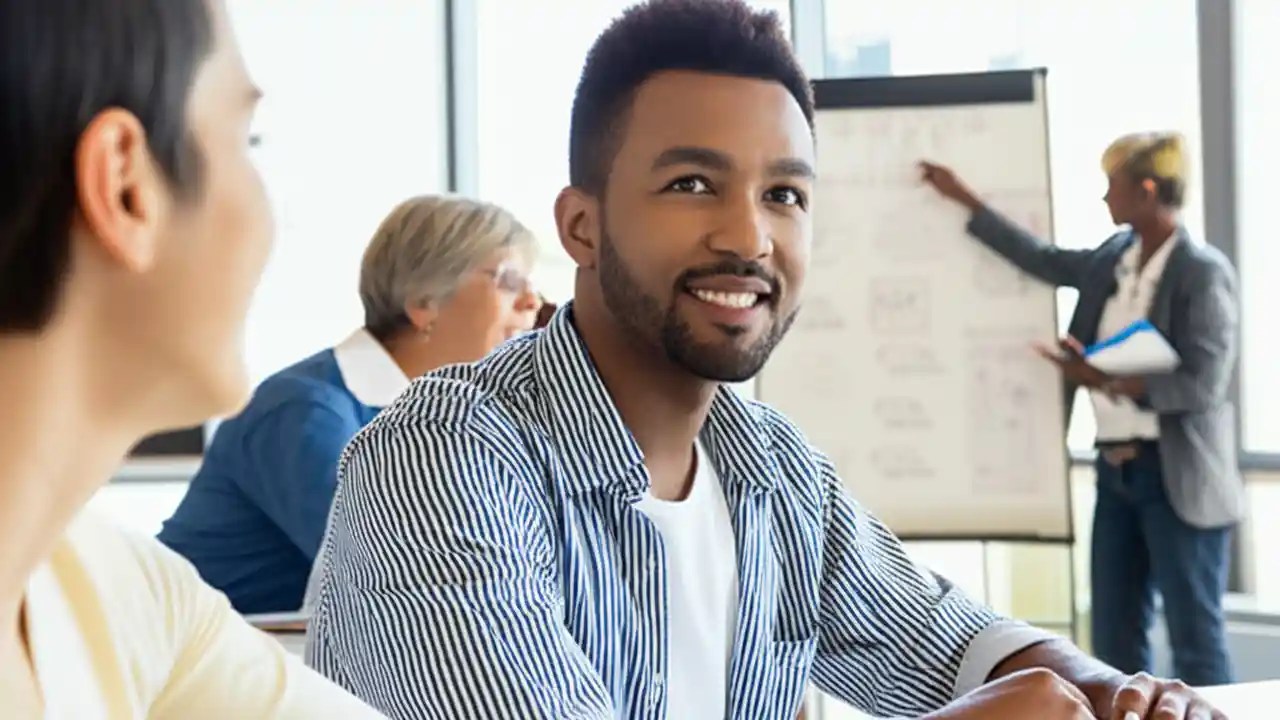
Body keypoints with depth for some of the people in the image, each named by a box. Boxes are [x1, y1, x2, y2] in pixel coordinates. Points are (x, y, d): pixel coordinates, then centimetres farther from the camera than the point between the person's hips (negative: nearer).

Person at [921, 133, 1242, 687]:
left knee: (1195, 641, -1)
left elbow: (1203, 386, -18)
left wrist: (1107, 381, -22)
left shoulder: (1204, 272, -13)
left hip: (1178, 478, -7)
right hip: (1117, 469, 7)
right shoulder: (1114, 257, 8)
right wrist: (963, 199, 24)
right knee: (1114, 639, 12)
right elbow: (1042, 259, 22)